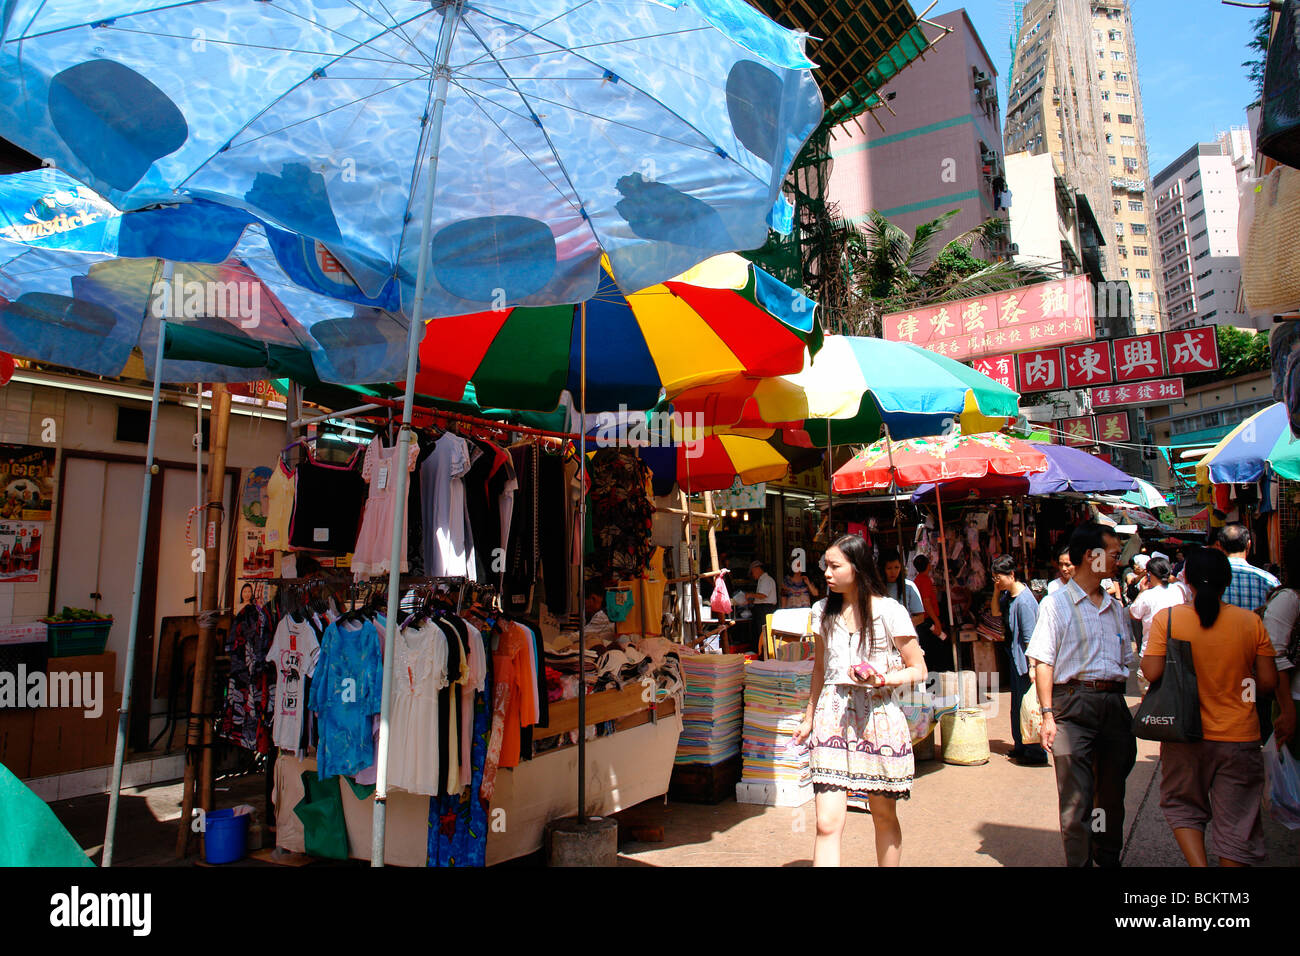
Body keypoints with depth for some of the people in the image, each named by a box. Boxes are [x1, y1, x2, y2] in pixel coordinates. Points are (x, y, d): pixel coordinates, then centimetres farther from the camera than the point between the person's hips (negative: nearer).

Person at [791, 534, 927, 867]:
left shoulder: (889, 611, -4)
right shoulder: (824, 611, 10)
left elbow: (918, 670, 1)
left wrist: (882, 679, -18)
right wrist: (809, 718, 22)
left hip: (878, 717, -2)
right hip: (832, 716, 3)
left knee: (884, 816, 11)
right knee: (828, 822, -7)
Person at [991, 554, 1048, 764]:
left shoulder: (1024, 601, -23)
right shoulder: (1009, 593, 3)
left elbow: (1030, 637, -21)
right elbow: (996, 612, 16)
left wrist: (1032, 666, -19)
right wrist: (996, 591, 1)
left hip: (1025, 659, -10)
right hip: (1016, 658, 10)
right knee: (1018, 704, 17)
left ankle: (1036, 752, 7)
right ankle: (1020, 745, 29)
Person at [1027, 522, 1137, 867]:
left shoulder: (1115, 607, 17)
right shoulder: (1056, 603, -2)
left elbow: (1126, 661, 20)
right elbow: (1043, 662, -7)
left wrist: (1130, 710, 12)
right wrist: (1048, 715, -14)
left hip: (1114, 704, 6)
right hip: (1073, 702, -6)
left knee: (1112, 793, 14)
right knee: (1076, 798, -4)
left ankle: (1109, 858, 30)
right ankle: (1078, 861, 8)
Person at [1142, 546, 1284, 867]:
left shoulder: (1167, 618, -10)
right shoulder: (1251, 621, -4)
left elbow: (1152, 672, -14)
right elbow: (1268, 681, -2)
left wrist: (1142, 660, 7)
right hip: (1239, 736, 1)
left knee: (1183, 806, 20)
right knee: (1236, 825, 12)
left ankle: (1197, 863, 2)